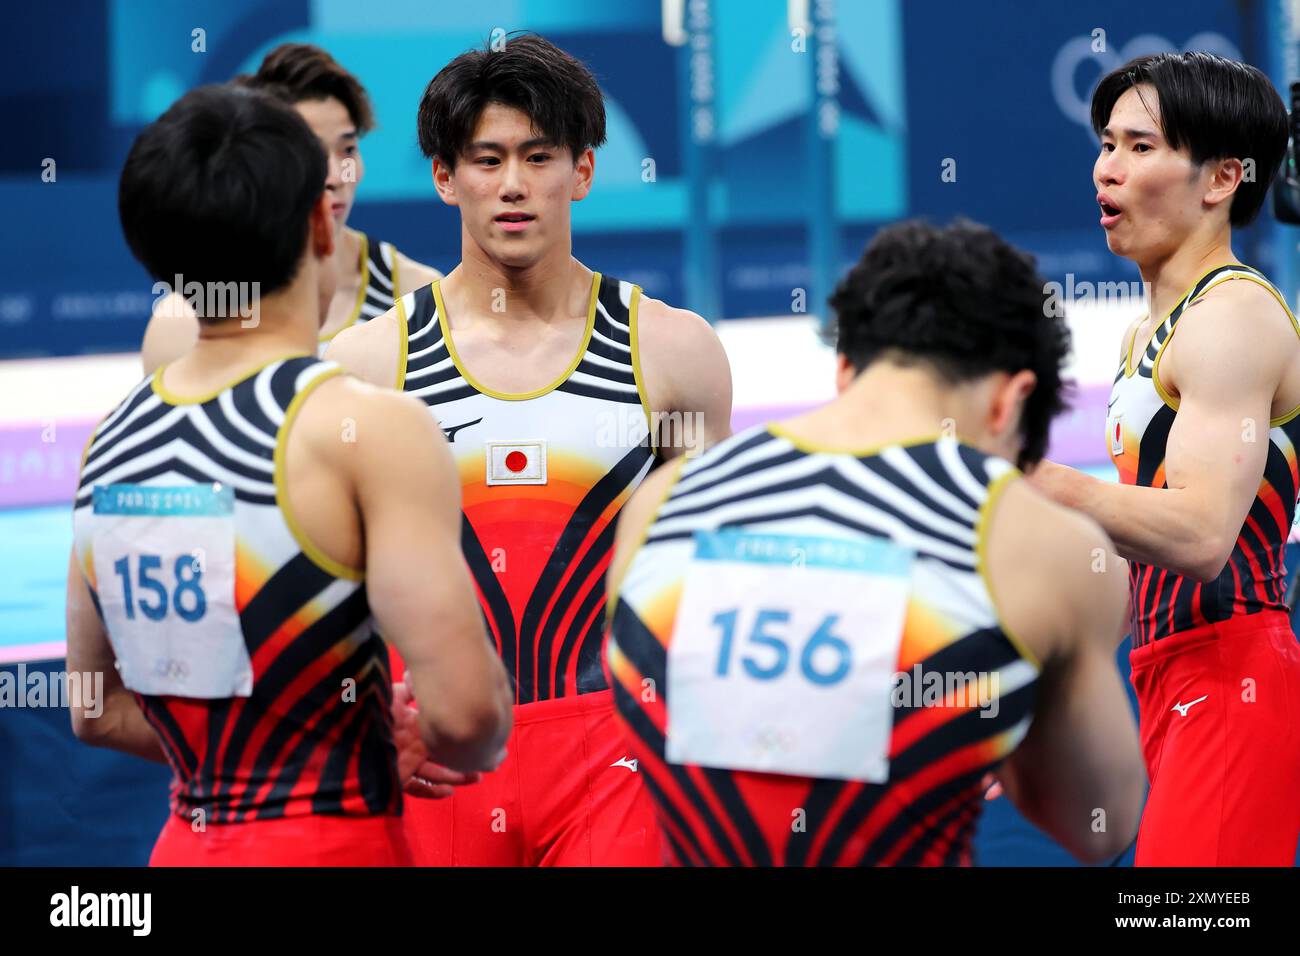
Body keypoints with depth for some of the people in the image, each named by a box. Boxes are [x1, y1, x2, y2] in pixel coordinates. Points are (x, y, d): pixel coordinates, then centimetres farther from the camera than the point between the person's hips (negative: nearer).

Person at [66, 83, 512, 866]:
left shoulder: (111, 441, 6)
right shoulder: (371, 427, -14)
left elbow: (97, 709, 15)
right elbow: (463, 707, -21)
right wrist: (462, 757, 3)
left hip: (187, 842, 7)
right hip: (333, 844, -6)